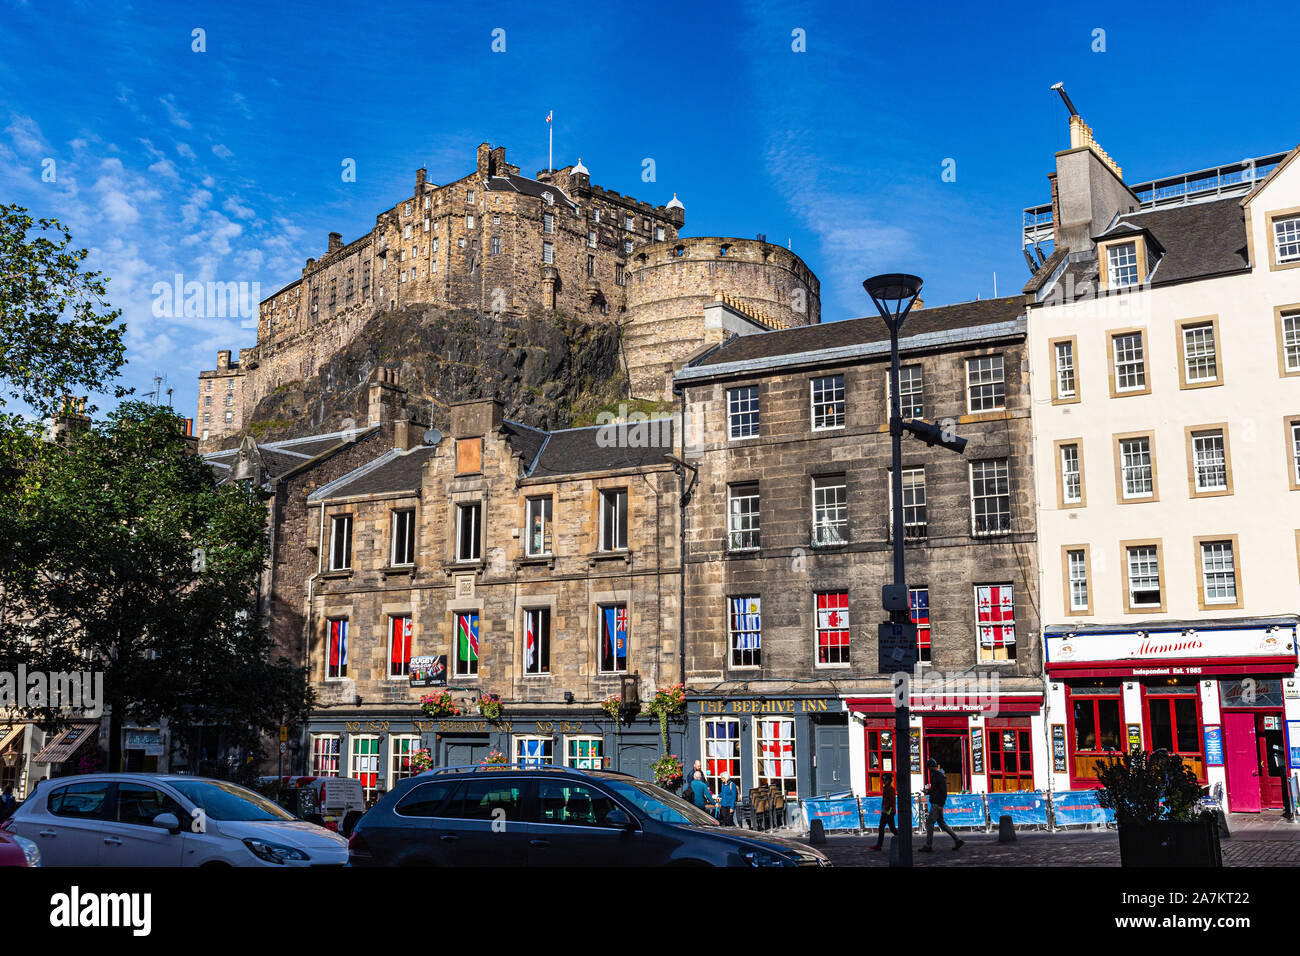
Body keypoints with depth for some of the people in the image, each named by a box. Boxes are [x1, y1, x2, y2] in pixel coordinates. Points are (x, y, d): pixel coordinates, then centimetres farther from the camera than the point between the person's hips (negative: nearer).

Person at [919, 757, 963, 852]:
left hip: (937, 804, -10)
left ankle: (928, 846, -5)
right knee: (942, 823, 12)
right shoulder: (934, 776, 17)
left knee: (929, 823, -8)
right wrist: (928, 791, 8)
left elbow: (944, 791, -20)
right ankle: (958, 840, 12)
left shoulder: (940, 776, -14)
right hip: (935, 804, 10)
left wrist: (941, 804, -24)